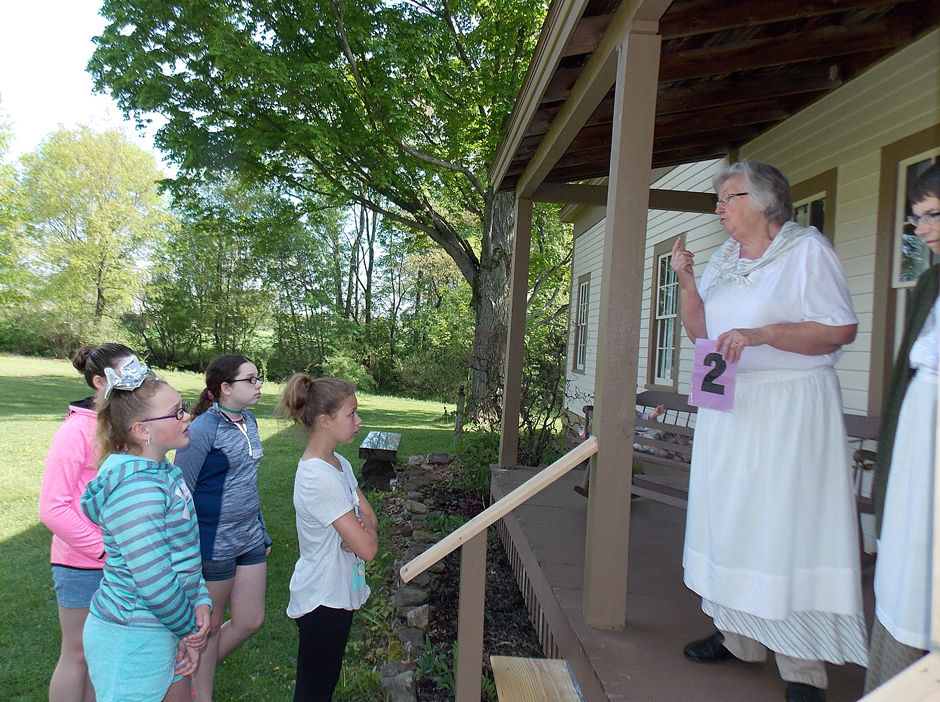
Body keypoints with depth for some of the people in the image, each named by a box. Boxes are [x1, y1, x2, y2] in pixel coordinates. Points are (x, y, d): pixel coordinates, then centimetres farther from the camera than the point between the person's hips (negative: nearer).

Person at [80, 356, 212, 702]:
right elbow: (153, 580, -27)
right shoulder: (134, 489, -26)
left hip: (158, 630, 9)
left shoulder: (163, 472, 5)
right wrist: (189, 630, -11)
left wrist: (201, 600, -1)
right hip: (131, 641, -9)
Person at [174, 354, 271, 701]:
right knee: (210, 626, 10)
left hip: (249, 539, 8)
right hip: (213, 543, -7)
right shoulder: (203, 430, -19)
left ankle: (195, 671, 37)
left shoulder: (249, 421, 5)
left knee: (251, 621, 14)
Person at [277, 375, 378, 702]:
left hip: (339, 592, 9)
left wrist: (361, 526, -16)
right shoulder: (319, 478, -28)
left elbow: (370, 517, 6)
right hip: (322, 600, -9)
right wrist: (366, 529, -7)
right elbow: (367, 548, -28)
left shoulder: (339, 464, 2)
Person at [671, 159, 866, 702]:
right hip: (729, 407, 7)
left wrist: (761, 334, -20)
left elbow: (842, 329, -11)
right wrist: (686, 278, 2)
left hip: (791, 407, -7)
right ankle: (741, 635, 22)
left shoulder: (807, 250, -5)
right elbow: (699, 330, 14)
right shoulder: (724, 259, 15)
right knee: (731, 517, 9)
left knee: (790, 522, -5)